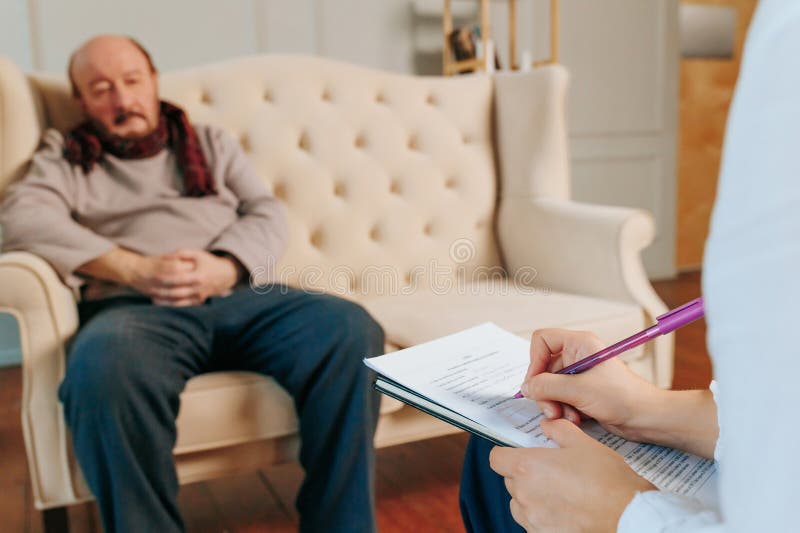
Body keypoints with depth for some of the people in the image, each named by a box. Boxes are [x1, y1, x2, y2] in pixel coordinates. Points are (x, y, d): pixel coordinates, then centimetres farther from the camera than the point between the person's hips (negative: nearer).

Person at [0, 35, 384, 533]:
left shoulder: (211, 142, 27)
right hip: (130, 306, -2)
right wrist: (134, 270, -13)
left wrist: (223, 268, -9)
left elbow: (268, 214, 14)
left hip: (240, 298, 2)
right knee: (103, 367, -39)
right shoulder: (65, 156, 21)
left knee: (351, 329, -26)